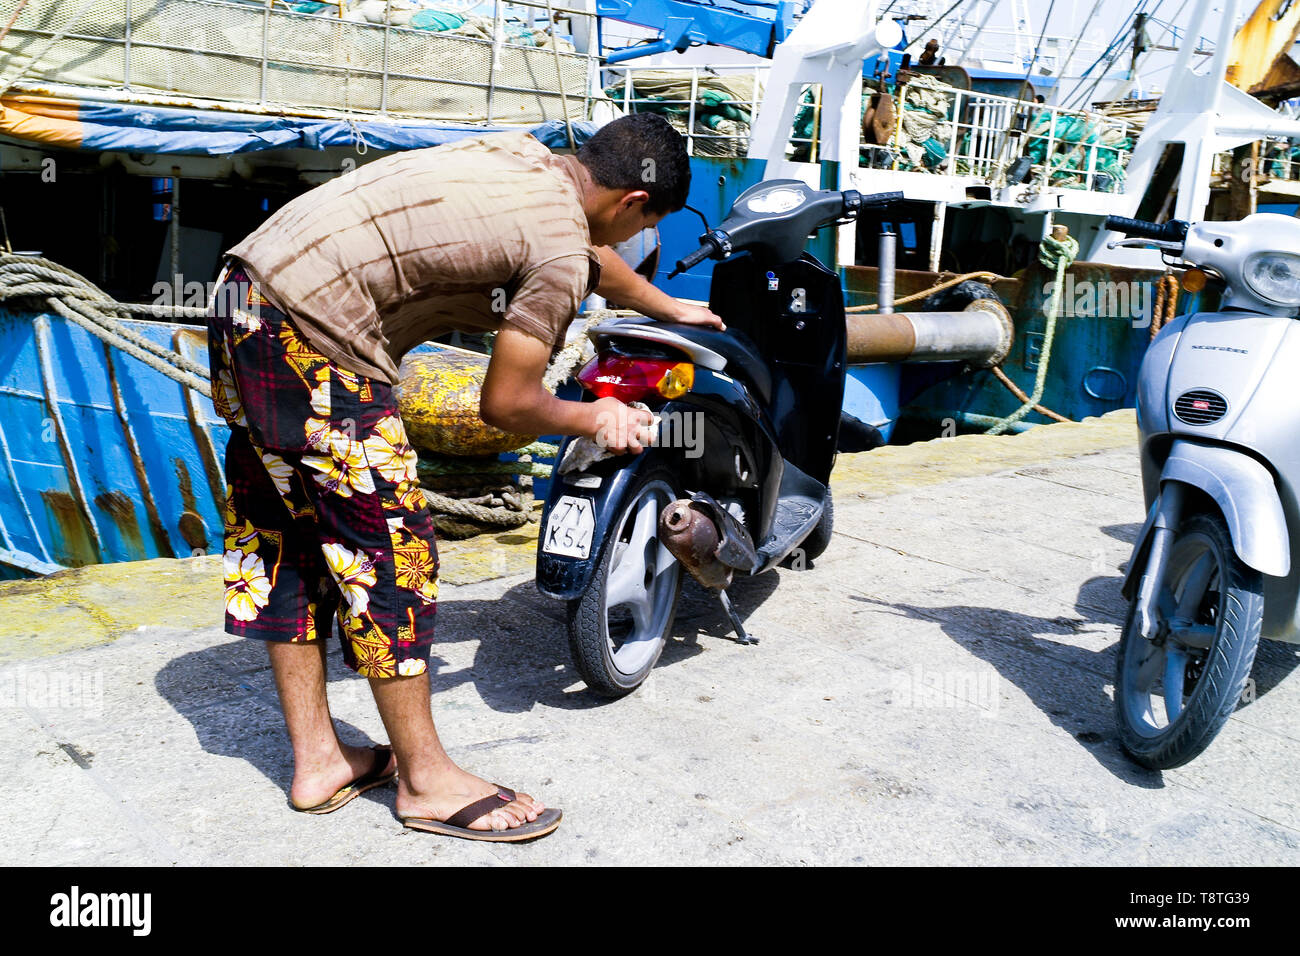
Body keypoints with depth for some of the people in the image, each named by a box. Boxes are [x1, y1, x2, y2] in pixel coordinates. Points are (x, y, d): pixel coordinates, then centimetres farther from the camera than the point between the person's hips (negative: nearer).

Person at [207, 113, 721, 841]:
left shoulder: (526, 157, 16)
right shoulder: (560, 253, -11)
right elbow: (506, 404, -7)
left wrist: (673, 309, 50)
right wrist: (593, 418, 12)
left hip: (248, 295, 10)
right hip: (310, 336, -10)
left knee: (288, 538, 14)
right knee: (388, 544, -1)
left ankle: (317, 760, 28)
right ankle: (426, 778, 14)